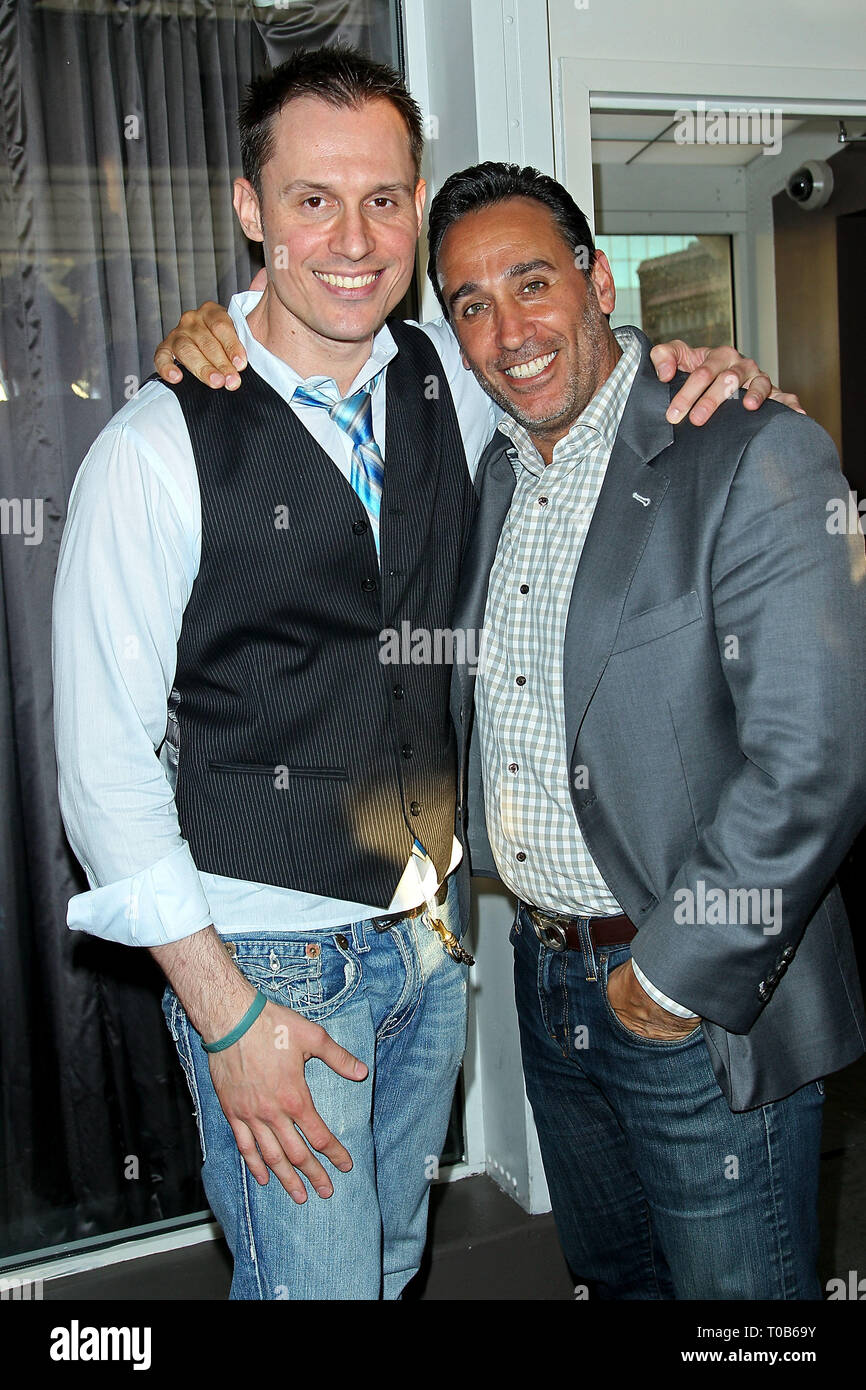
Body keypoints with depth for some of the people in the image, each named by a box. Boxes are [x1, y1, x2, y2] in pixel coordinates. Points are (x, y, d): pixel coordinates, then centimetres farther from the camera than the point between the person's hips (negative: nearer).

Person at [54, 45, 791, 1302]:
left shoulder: (452, 382, -1)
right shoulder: (157, 453, -16)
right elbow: (106, 765, -14)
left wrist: (704, 370, -4)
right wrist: (227, 1014, -14)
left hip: (432, 921, 5)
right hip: (265, 954, -5)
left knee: (392, 1255, 24)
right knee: (313, 1279, 8)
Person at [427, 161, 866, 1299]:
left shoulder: (757, 459, -17)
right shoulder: (498, 472, 6)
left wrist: (679, 976, -17)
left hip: (704, 1004, -6)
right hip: (548, 979, 7)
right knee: (610, 1275, 25)